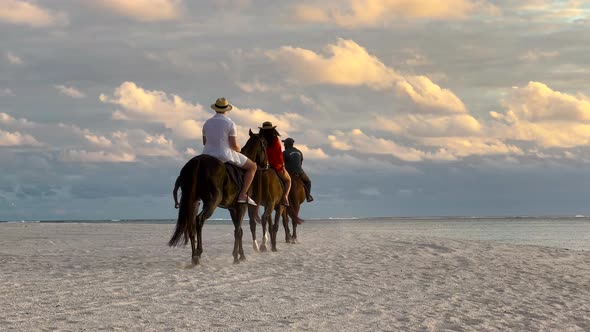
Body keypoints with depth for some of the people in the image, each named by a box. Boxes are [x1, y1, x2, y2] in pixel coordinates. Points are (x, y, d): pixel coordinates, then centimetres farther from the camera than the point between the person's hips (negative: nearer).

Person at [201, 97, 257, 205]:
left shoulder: (207, 123, 5)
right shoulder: (230, 123, -12)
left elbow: (204, 142, 14)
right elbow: (234, 145, -15)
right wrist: (239, 150, 7)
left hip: (208, 155, 6)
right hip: (225, 155, -6)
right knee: (252, 166, 7)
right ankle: (243, 195, -3)